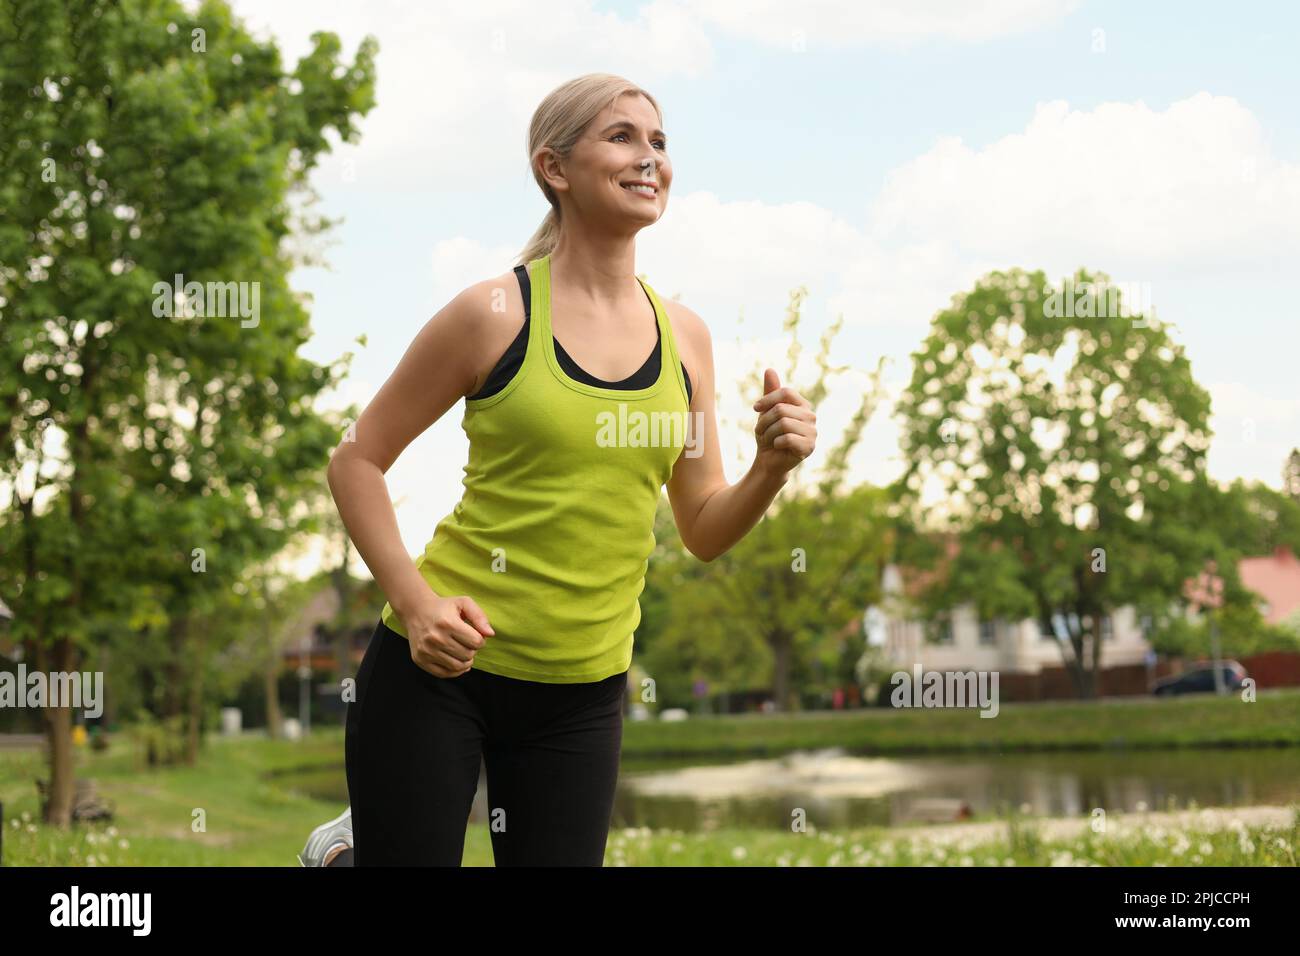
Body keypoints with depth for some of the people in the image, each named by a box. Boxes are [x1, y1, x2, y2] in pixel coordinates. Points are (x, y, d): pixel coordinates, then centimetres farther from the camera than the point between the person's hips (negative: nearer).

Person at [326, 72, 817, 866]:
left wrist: (771, 469, -9)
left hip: (583, 692, 4)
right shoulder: (497, 314, -8)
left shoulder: (685, 337, 5)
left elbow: (705, 532, 10)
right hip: (442, 665, -4)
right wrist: (415, 600, -14)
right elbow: (358, 460, -3)